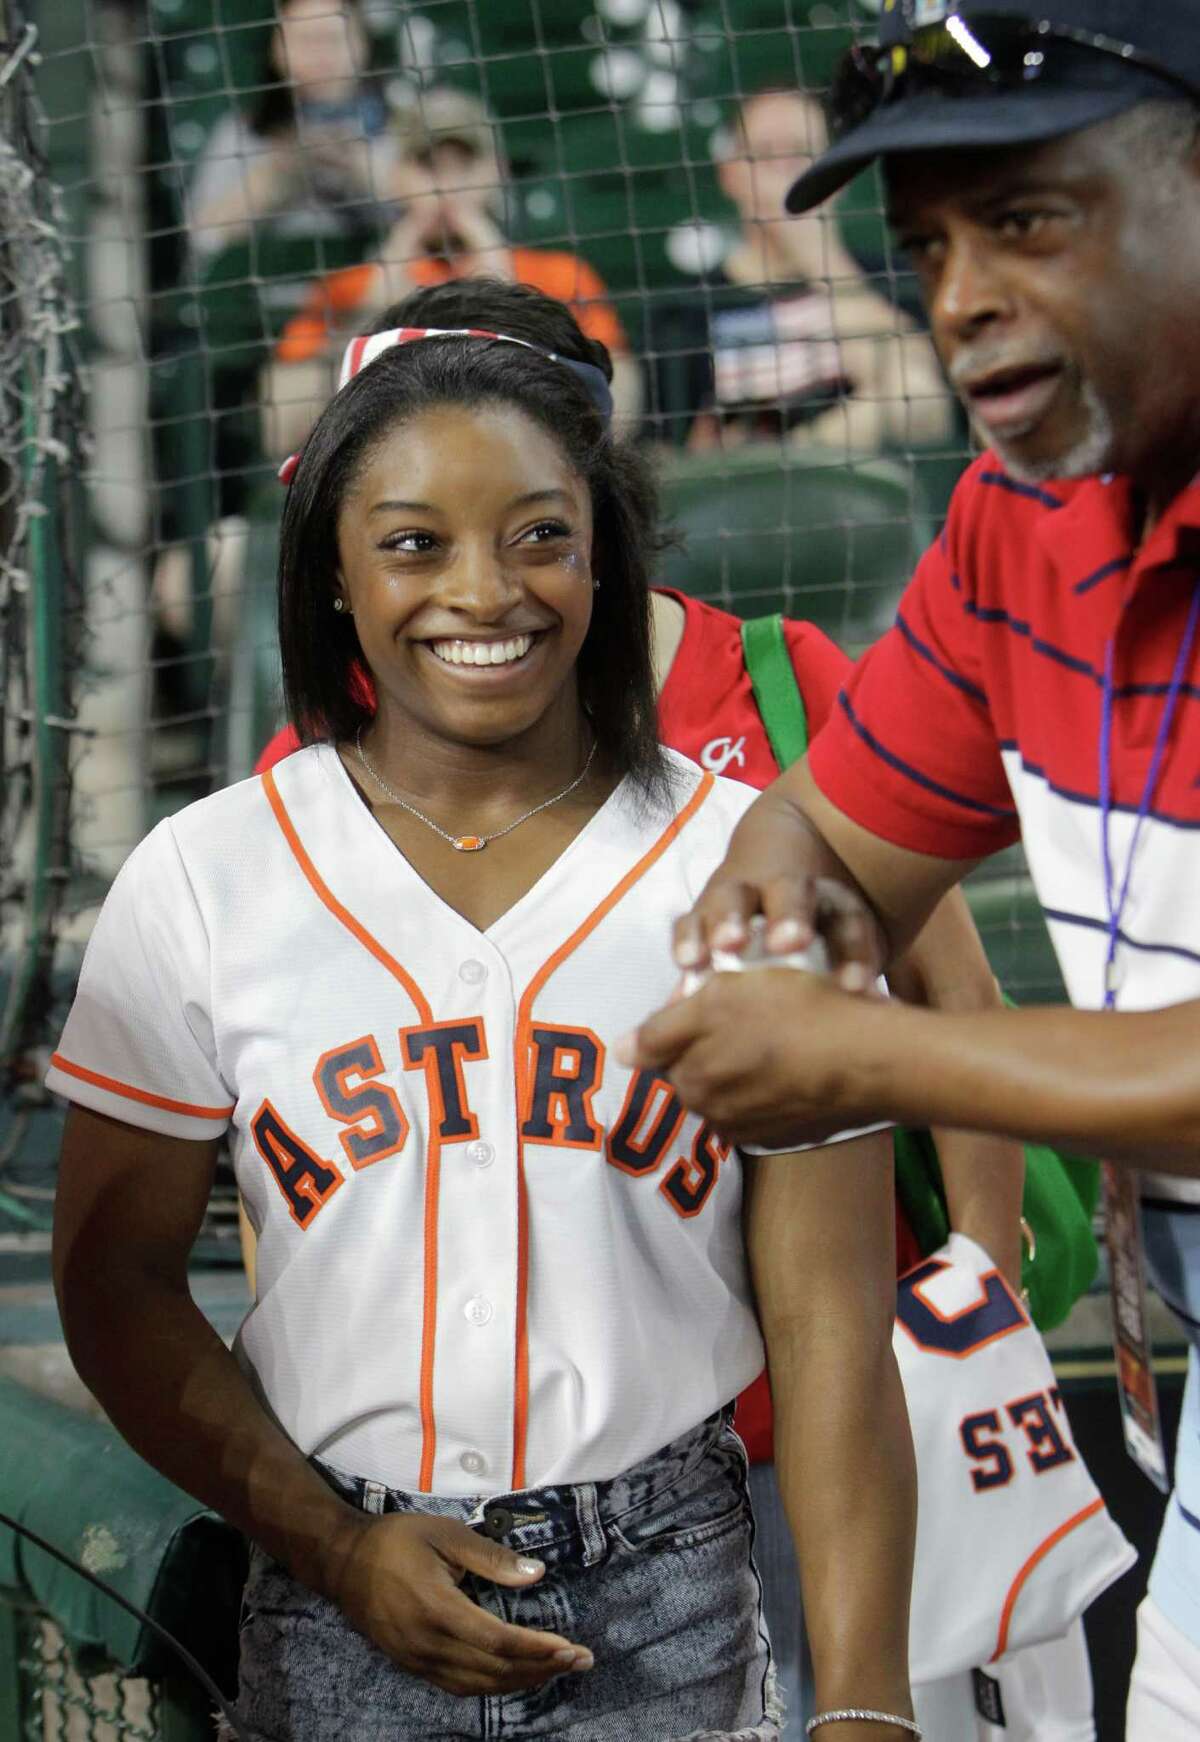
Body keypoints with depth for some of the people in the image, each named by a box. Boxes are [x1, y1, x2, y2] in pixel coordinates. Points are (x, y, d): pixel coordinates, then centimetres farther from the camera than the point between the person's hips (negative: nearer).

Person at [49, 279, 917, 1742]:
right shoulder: (202, 881, -2)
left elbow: (829, 1322, -7)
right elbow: (115, 1279, 2)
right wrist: (341, 1550, -8)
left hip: (666, 1616, 0)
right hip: (338, 1618, 1)